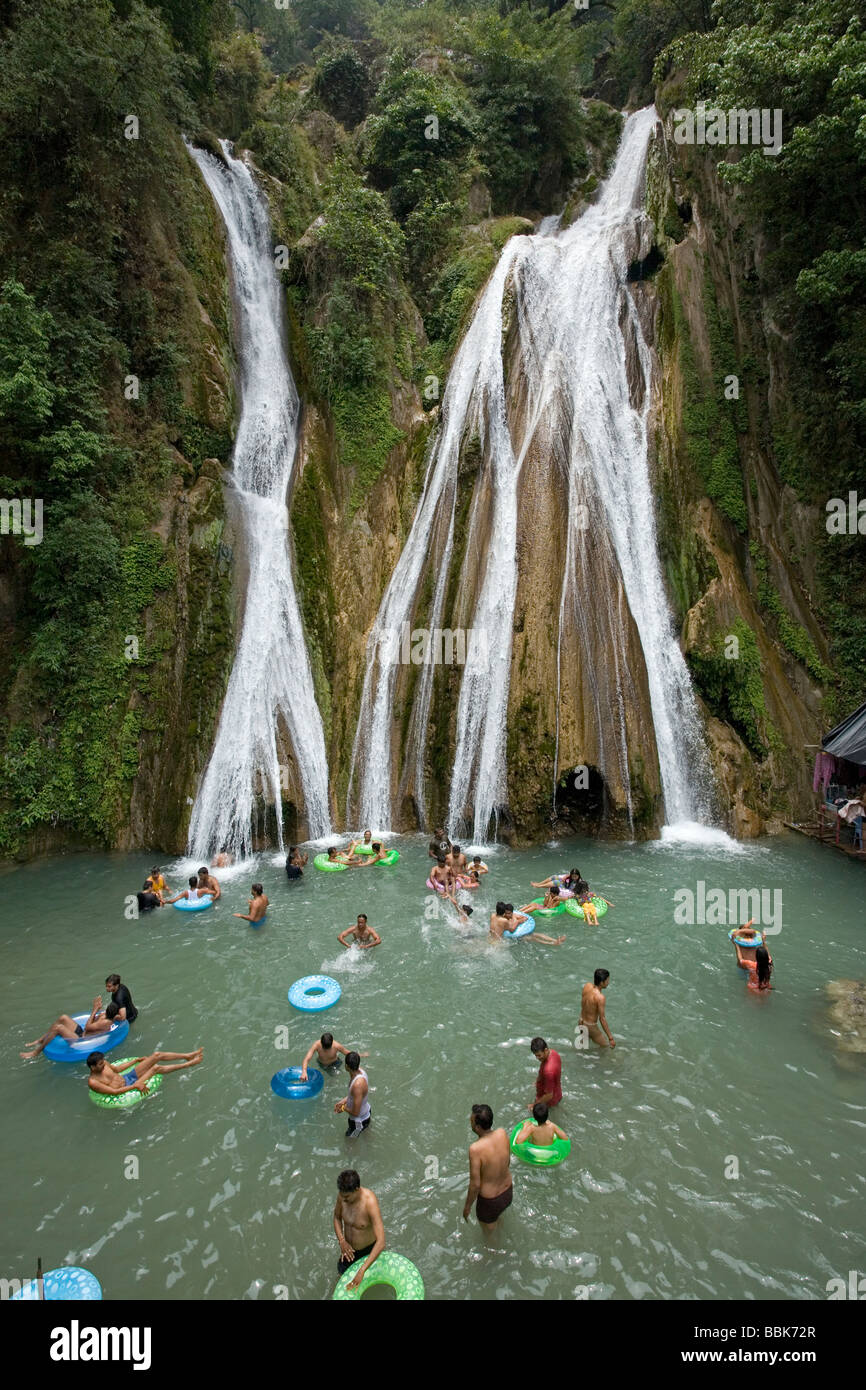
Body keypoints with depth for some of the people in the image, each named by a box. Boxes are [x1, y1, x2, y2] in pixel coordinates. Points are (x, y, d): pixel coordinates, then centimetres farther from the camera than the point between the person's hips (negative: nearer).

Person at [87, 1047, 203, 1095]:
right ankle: (189, 1064, -9)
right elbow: (114, 1091, -25)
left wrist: (135, 1060, 18)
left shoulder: (103, 1063, -2)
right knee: (156, 1068, -22)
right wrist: (135, 1086, -29)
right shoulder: (93, 1082, -23)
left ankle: (188, 1056, 3)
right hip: (126, 1088, -7)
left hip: (127, 1076, 7)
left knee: (157, 1055, -8)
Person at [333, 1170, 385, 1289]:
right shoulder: (343, 1194, -25)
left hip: (368, 1249, -4)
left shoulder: (370, 1204, -42)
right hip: (350, 1247, 4)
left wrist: (361, 1272, -45)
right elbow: (337, 1217, -5)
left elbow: (381, 1243, -41)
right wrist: (342, 1241, -22)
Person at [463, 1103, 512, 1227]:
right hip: (508, 1193, 5)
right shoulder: (502, 1133, -19)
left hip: (490, 1202, -5)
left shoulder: (476, 1149, -36)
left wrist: (467, 1206, -8)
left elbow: (475, 1184, -26)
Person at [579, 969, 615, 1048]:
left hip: (582, 1023, 7)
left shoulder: (586, 986, -10)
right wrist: (610, 1038, -19)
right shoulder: (600, 997, -31)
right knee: (606, 1046, 14)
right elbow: (602, 1019, -27)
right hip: (591, 1027, -7)